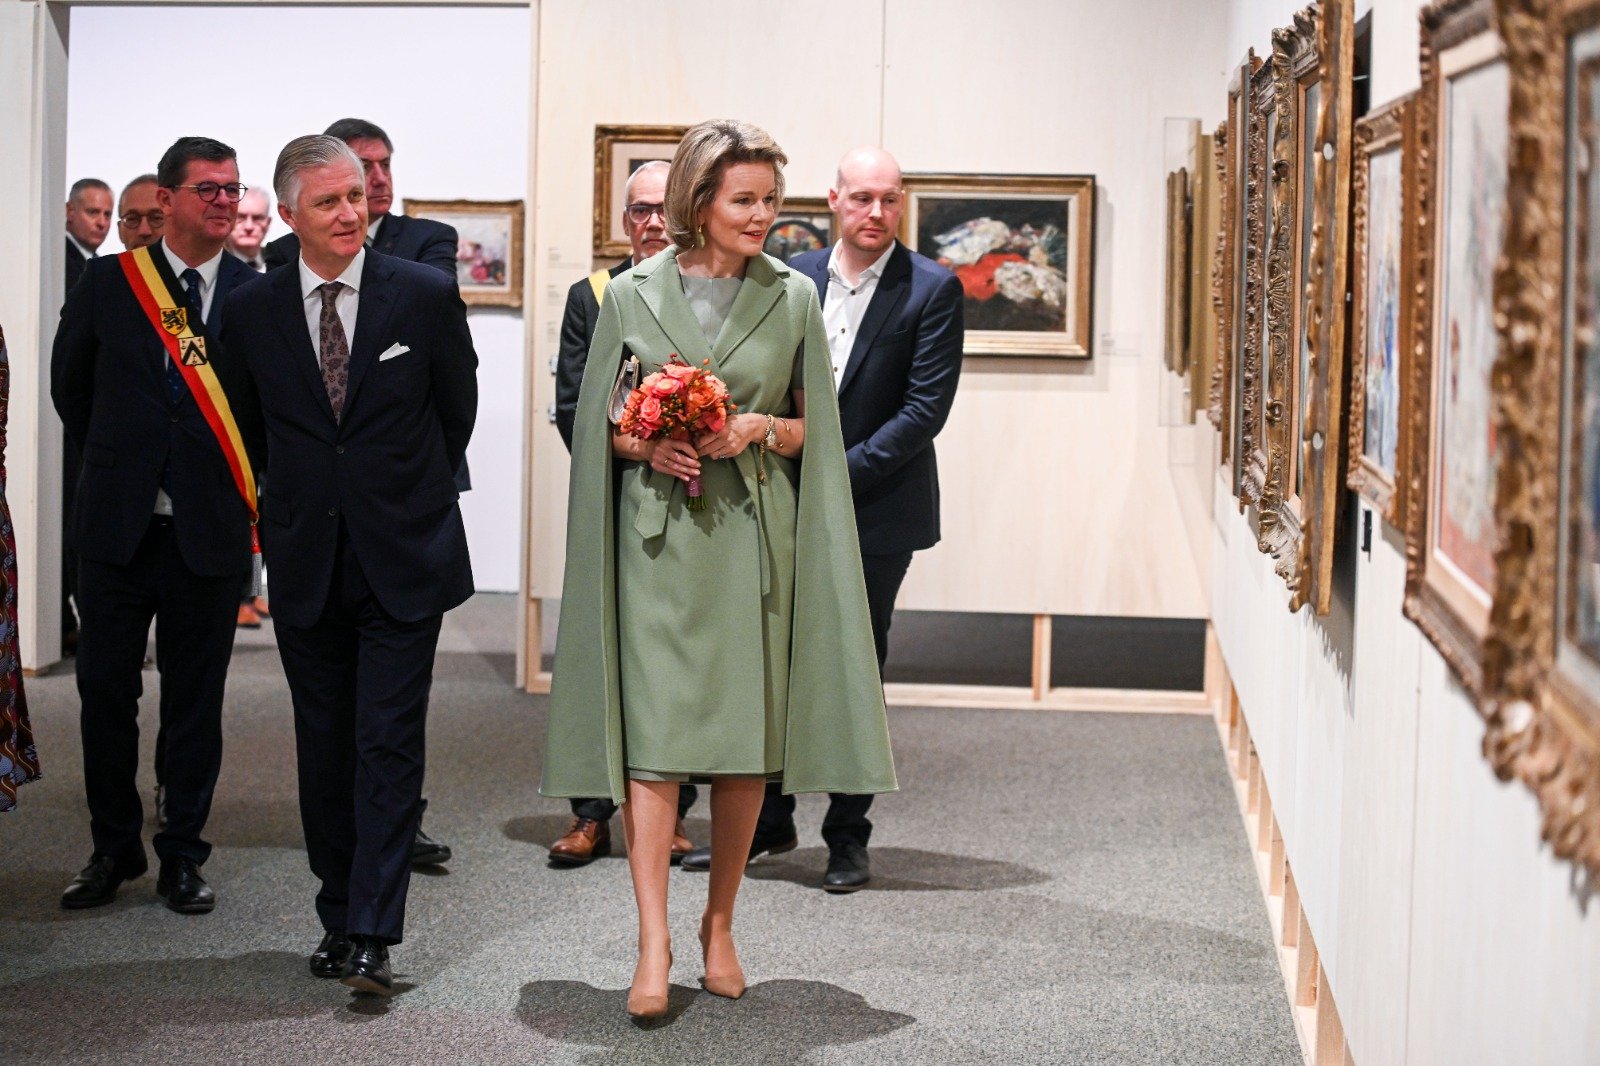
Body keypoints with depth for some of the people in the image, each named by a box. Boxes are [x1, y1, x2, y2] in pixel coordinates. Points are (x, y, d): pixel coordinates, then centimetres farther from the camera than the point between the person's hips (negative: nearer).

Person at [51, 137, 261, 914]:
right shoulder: (108, 282, 1)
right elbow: (69, 384, 14)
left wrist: (238, 482, 4)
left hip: (210, 530, -1)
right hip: (117, 526, 1)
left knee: (195, 698, 7)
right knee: (105, 690, 8)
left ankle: (182, 856, 19)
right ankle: (113, 849, 22)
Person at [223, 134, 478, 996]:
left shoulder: (426, 296, -4)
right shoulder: (251, 311, 1)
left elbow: (458, 407, 10)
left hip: (404, 560, -2)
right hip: (305, 562, 3)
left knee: (389, 746, -6)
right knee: (323, 748, 10)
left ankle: (372, 936, -5)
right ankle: (338, 916, 21)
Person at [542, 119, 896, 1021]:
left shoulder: (794, 297, 6)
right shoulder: (632, 295, 4)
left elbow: (813, 429, 9)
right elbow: (602, 424, 8)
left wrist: (759, 428, -10)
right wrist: (647, 446, -11)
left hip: (754, 537, 1)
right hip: (660, 535, -1)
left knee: (748, 740, 4)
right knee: (654, 732, -8)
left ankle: (721, 925, 19)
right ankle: (654, 943, -8)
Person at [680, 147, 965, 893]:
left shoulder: (932, 289, -7)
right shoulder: (791, 279, 5)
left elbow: (925, 407, -12)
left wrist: (842, 475, -17)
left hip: (877, 511, -3)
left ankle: (848, 837, 18)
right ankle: (768, 820, 23)